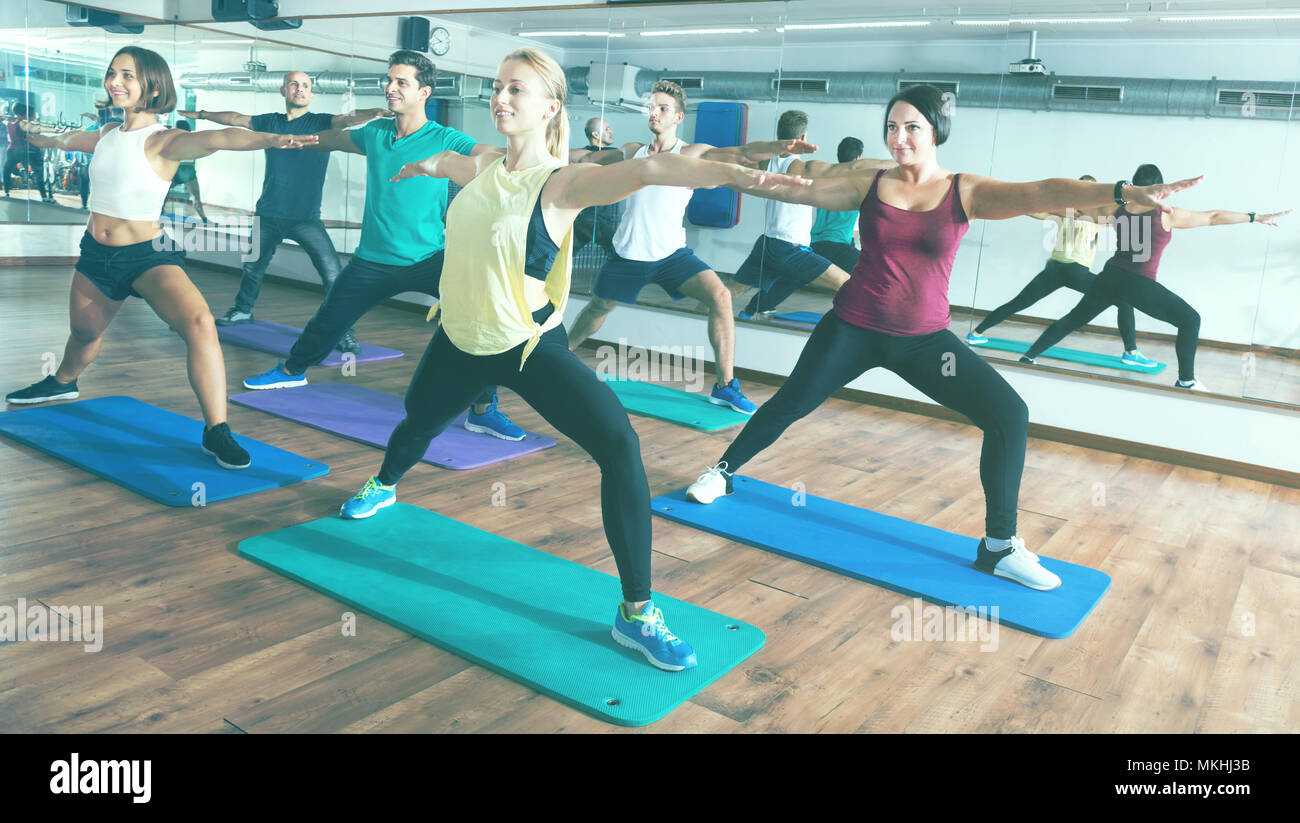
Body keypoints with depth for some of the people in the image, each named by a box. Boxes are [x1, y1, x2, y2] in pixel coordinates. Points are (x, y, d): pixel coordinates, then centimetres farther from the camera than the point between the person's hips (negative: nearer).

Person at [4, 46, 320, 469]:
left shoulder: (163, 140, -16)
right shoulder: (108, 134, 4)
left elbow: (218, 138, -38)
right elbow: (69, 140, 30)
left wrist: (272, 139, -57)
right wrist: (41, 137, 51)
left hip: (148, 255, -7)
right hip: (96, 251, 7)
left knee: (199, 323, -32)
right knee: (84, 331, 26)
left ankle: (216, 433, -28)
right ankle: (62, 383, 60)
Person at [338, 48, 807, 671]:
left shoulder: (563, 183, -16)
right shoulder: (482, 165, 2)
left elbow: (648, 169, -34)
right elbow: (443, 162, 28)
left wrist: (731, 172, -50)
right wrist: (416, 167, 51)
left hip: (531, 348, -6)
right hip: (460, 343, 6)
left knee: (620, 445, -24)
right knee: (418, 421, 29)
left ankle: (637, 613, -15)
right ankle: (383, 487, 67)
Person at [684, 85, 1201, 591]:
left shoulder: (966, 192, -6)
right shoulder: (868, 185, -1)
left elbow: (1038, 193, -21)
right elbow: (794, 190, 2)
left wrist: (1126, 192, -33)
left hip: (923, 339, 0)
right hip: (853, 329, 0)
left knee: (1009, 414, -11)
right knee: (791, 404, 5)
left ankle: (999, 547, 2)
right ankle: (723, 472, 32)